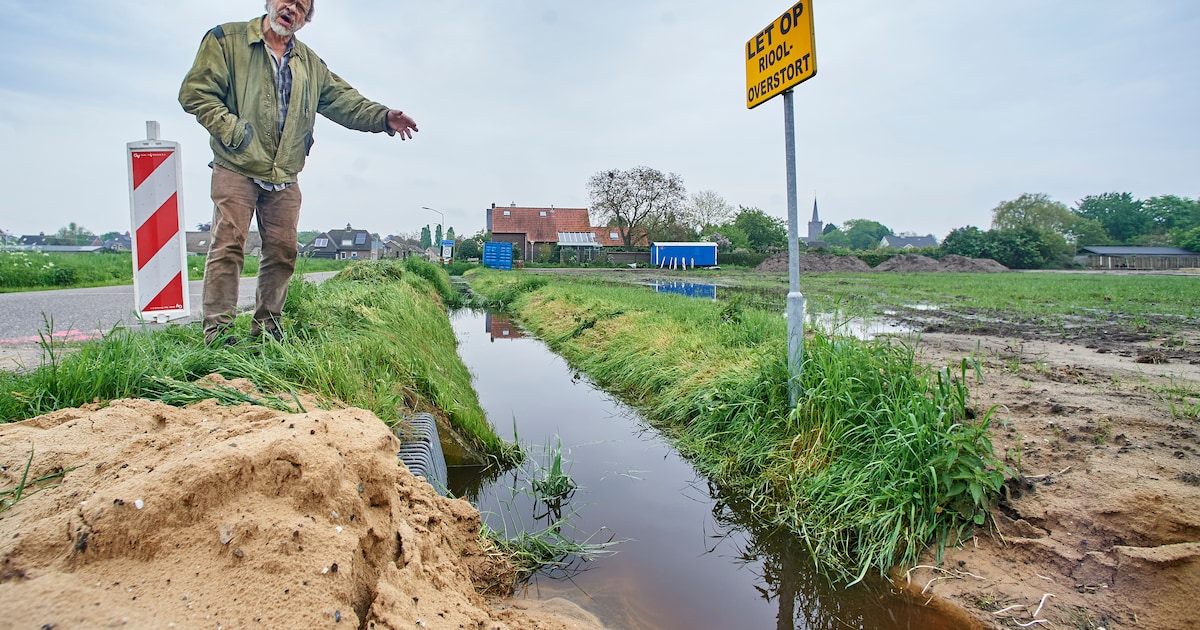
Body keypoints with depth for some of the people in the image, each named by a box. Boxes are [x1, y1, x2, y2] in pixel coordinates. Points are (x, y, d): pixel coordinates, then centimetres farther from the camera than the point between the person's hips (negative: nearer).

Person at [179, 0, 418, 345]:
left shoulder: (310, 63, 20)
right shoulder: (226, 39, 4)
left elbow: (343, 99, 12)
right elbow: (195, 92, -1)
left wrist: (382, 117, -5)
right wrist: (232, 129, -13)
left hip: (284, 177, 5)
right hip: (236, 169, -4)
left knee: (283, 251, 3)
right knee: (228, 245, -9)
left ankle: (266, 324, 15)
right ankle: (217, 330, -3)